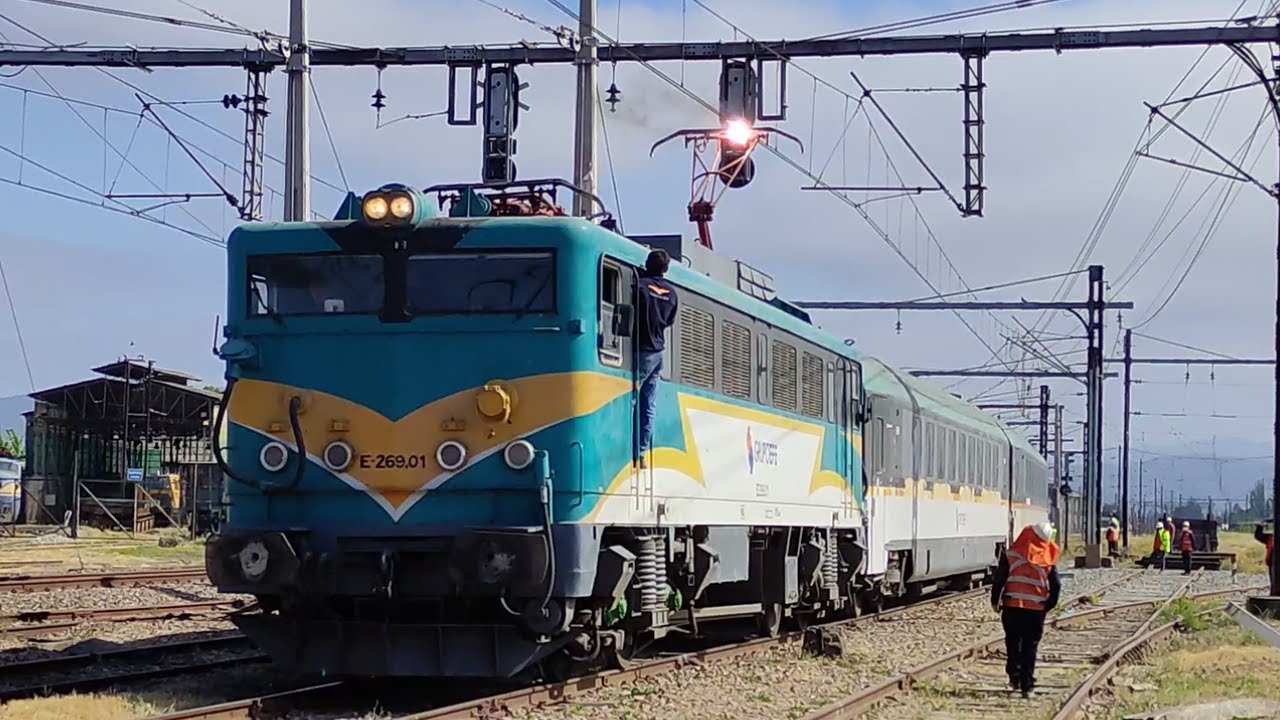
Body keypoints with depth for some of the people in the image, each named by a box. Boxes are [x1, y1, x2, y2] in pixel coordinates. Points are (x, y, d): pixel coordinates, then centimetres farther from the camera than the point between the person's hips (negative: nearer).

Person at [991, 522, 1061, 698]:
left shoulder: (1011, 555, -6)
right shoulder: (1048, 559, 0)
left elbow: (999, 579, -7)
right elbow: (1056, 586, -2)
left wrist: (995, 601, 5)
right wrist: (1049, 606, 11)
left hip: (1012, 606, -1)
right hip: (1037, 609, 1)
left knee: (1013, 643, 17)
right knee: (1030, 647, 7)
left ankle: (1014, 676, 8)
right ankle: (1027, 685, 3)